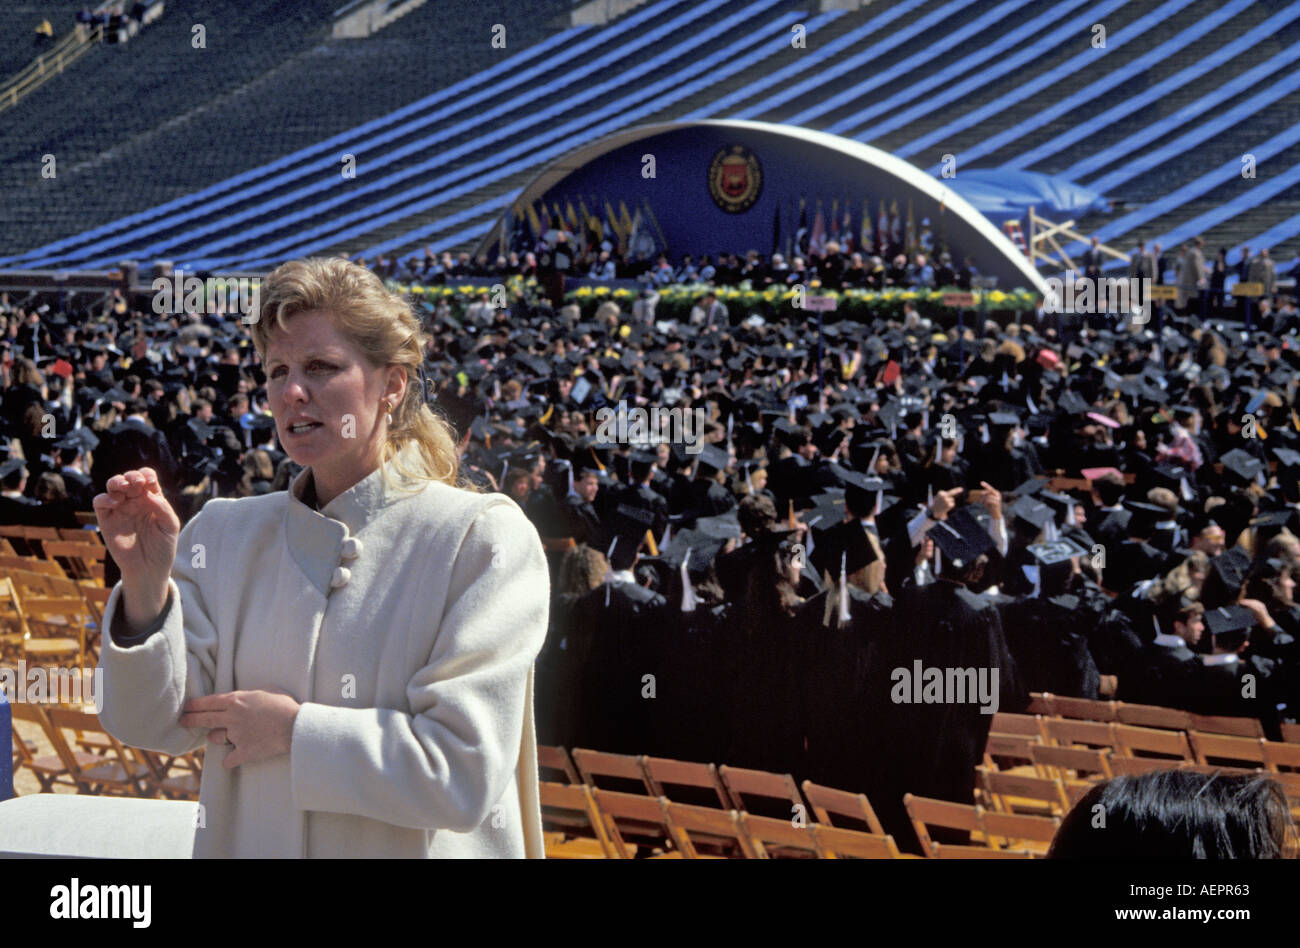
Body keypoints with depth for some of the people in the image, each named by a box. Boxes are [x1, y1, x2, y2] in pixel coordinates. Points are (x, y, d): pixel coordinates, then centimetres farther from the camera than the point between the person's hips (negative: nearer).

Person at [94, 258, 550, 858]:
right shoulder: (228, 533, 0)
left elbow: (466, 774, -19)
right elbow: (160, 725, -7)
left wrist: (296, 730, -17)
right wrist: (145, 588, -21)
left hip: (412, 846, -3)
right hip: (244, 843, 3)